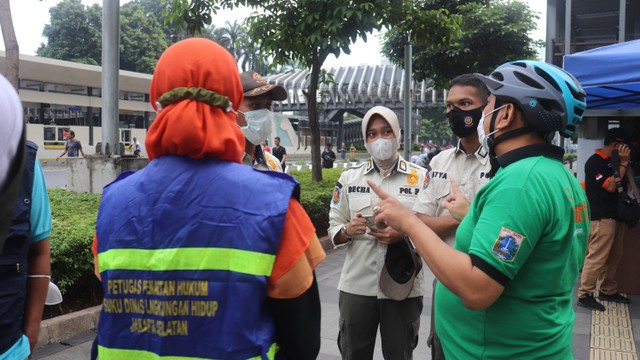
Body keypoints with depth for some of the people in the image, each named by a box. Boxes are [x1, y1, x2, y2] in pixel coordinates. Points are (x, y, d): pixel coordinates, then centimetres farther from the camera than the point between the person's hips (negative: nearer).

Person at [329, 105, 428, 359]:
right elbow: (333, 228, 6)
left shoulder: (421, 177, 0)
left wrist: (403, 235, -20)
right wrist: (347, 230, -15)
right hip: (356, 286, 2)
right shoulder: (349, 177, 5)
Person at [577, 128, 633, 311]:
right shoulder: (595, 162, -11)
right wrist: (623, 163, -14)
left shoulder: (612, 161, 17)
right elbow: (611, 186, -18)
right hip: (602, 218, -10)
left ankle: (608, 290, 25)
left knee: (614, 257, 14)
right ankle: (584, 295, -6)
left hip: (616, 216, 10)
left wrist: (625, 163, 12)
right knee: (597, 257, -11)